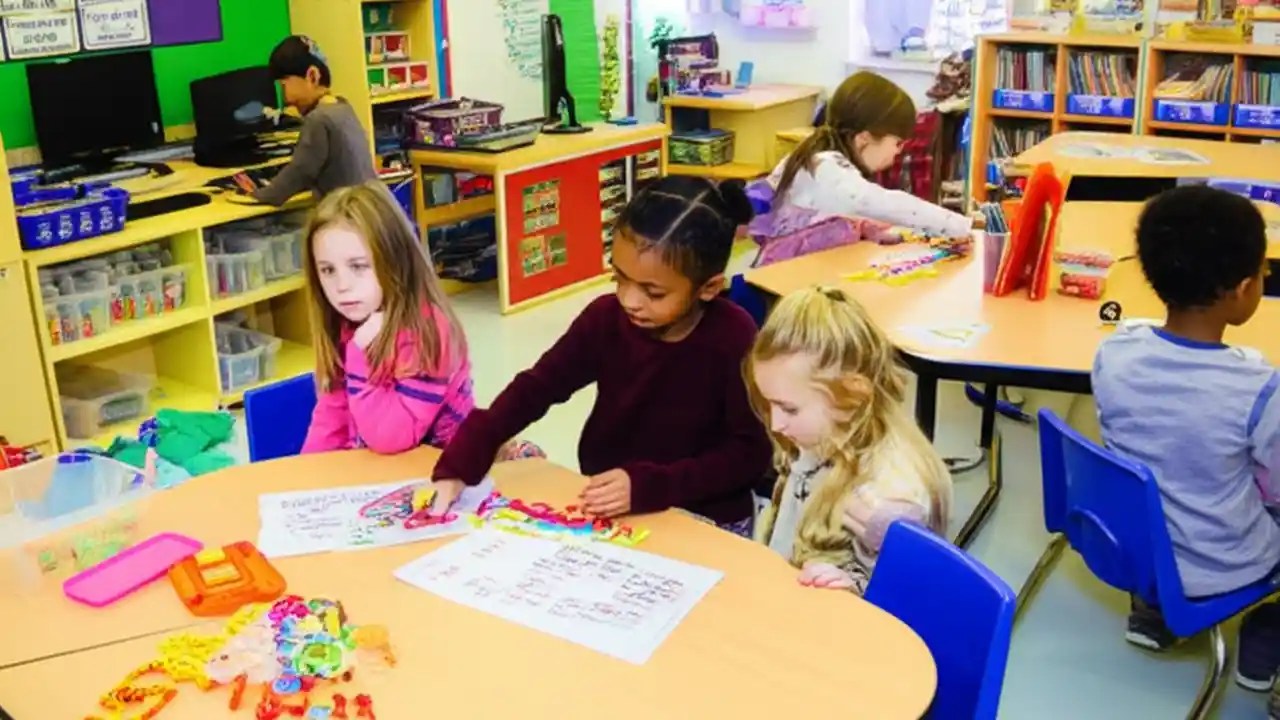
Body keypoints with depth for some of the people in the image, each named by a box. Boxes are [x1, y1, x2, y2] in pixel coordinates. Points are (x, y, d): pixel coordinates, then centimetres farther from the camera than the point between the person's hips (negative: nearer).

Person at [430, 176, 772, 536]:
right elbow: (535, 388, -2)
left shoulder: (734, 339, -19)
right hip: (606, 509, 4)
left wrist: (647, 485, -25)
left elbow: (750, 452, -15)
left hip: (704, 520, -3)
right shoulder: (606, 318, -9)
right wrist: (457, 465, -13)